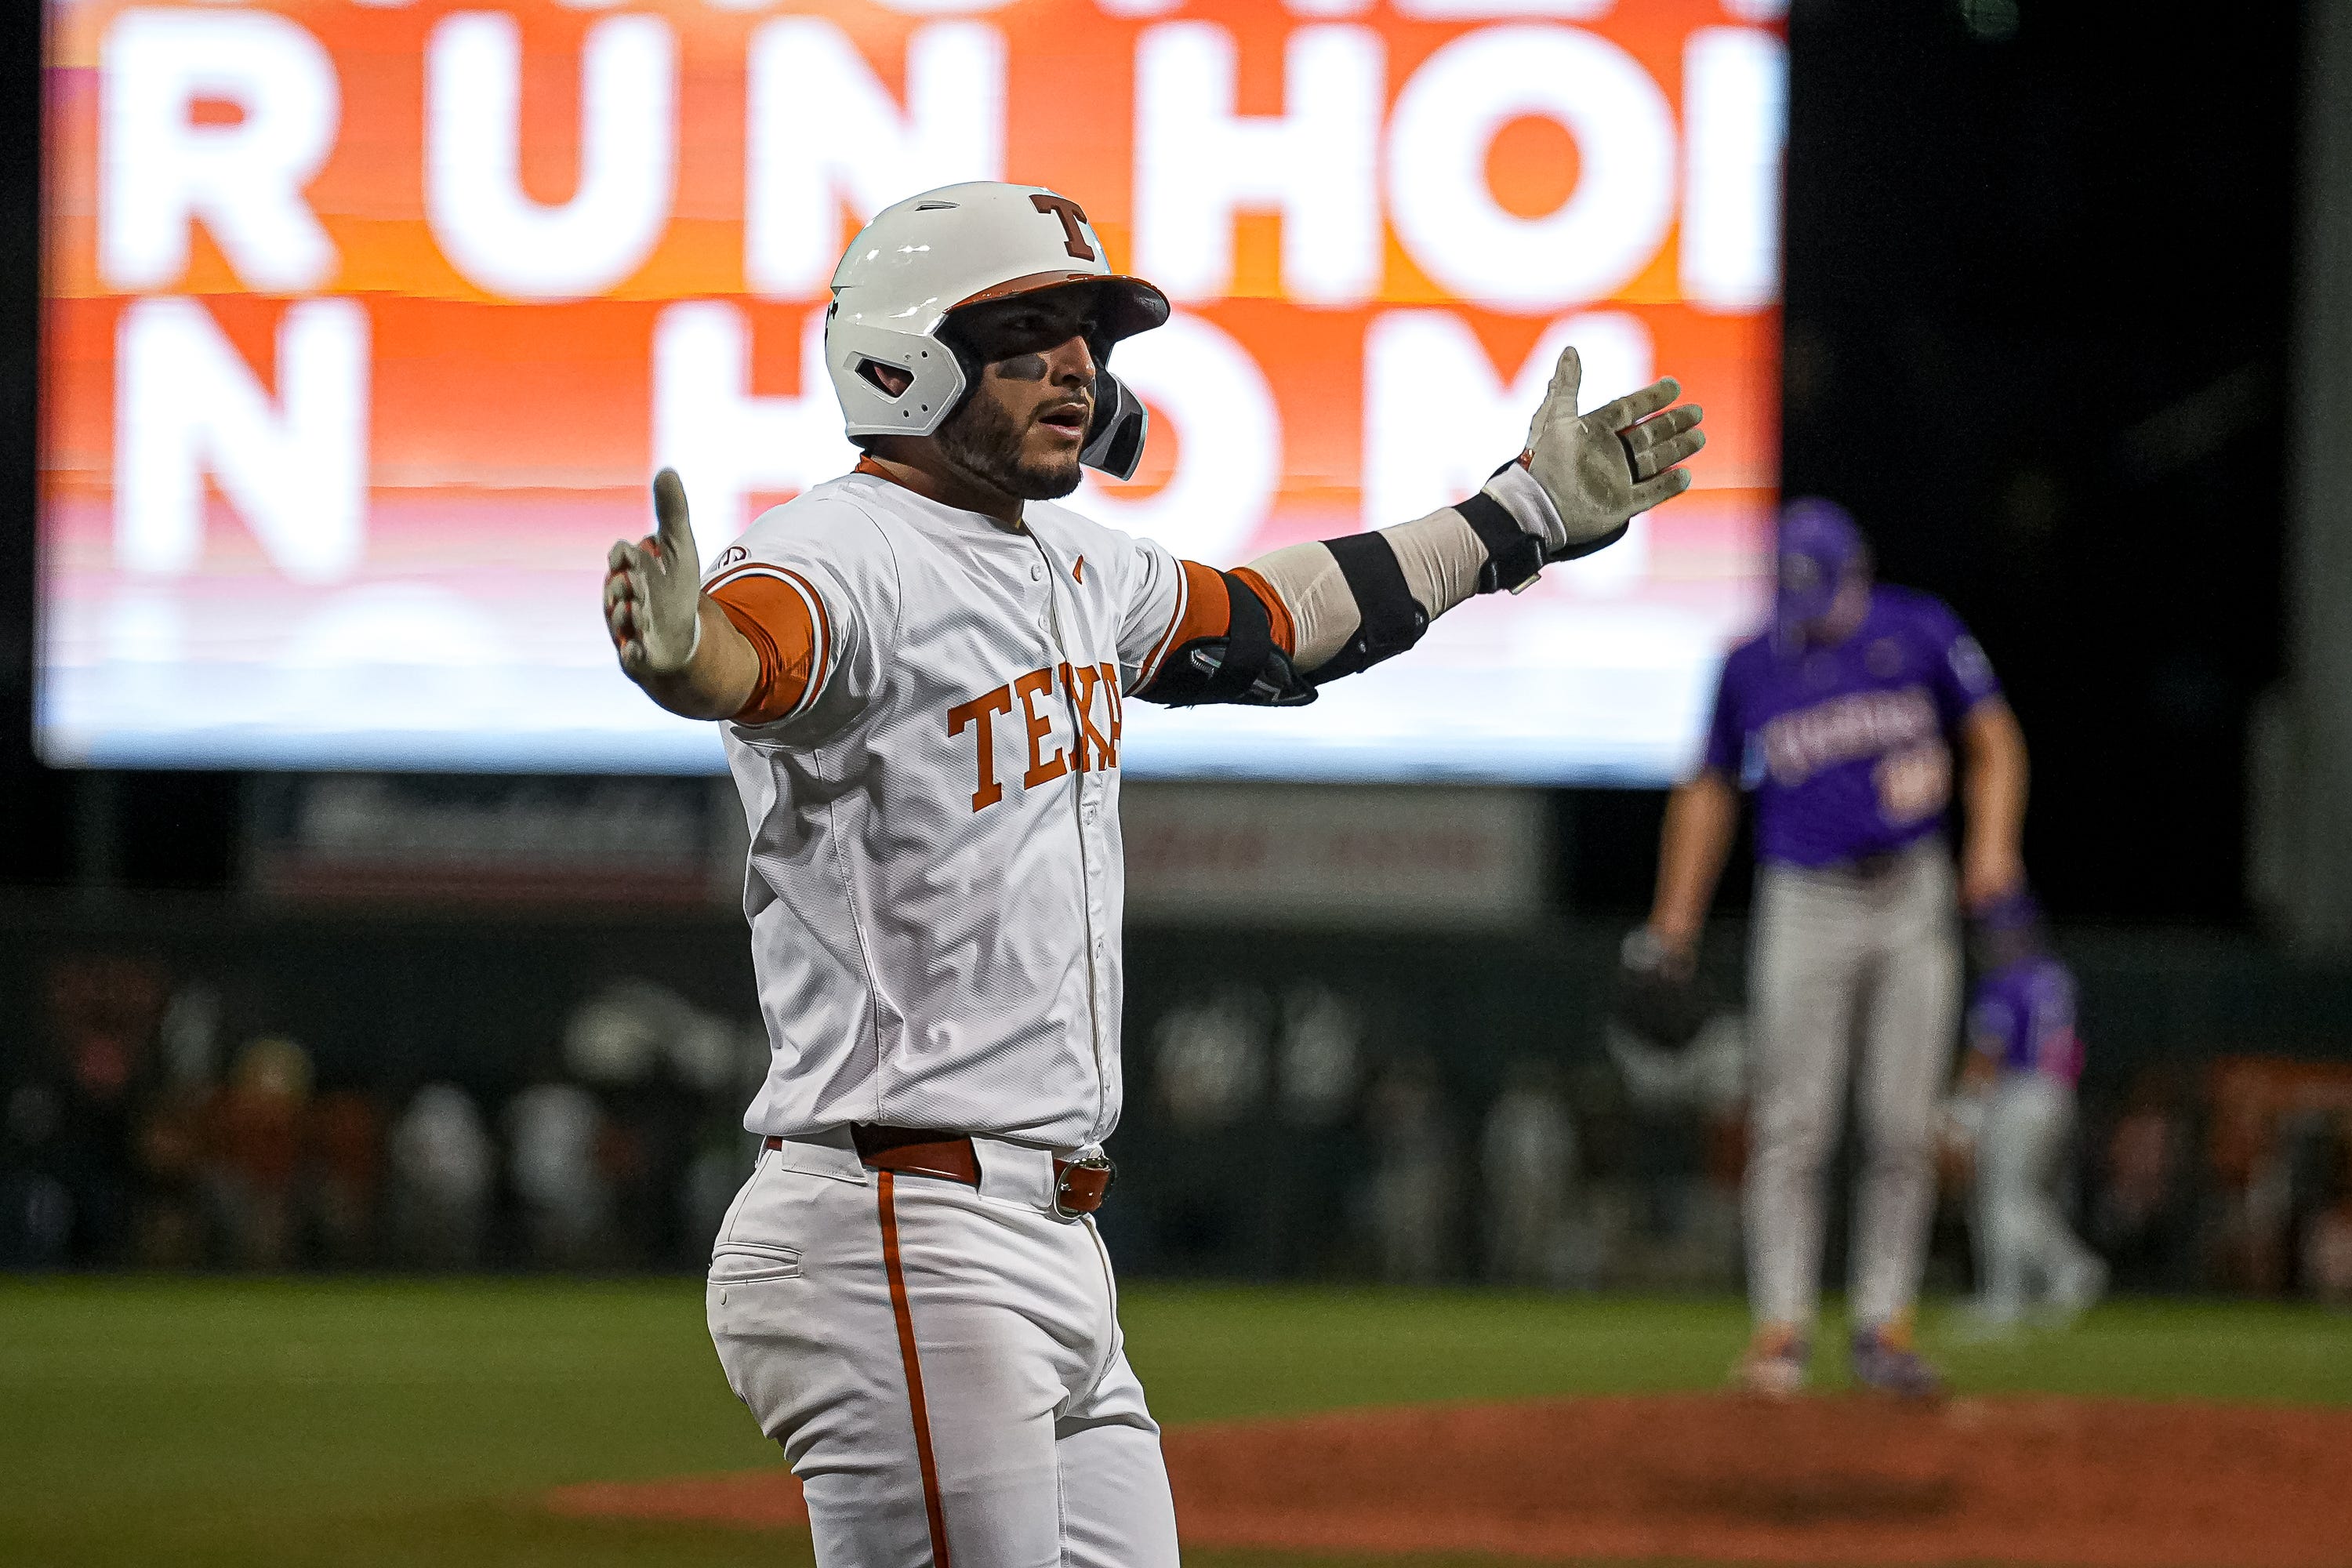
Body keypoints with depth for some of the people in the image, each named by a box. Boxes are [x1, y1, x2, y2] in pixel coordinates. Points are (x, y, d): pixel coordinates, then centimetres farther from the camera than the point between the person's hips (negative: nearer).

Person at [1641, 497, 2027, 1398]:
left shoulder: (1921, 635, 1)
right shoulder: (1751, 670, 5)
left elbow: (1993, 742, 6)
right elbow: (1711, 789, 14)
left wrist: (1993, 843, -10)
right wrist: (1676, 918, 7)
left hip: (1913, 906, 0)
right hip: (1806, 908, 0)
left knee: (1904, 1132, 0)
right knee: (1791, 1127, -7)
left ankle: (1884, 1327, 6)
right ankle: (1782, 1327, -6)